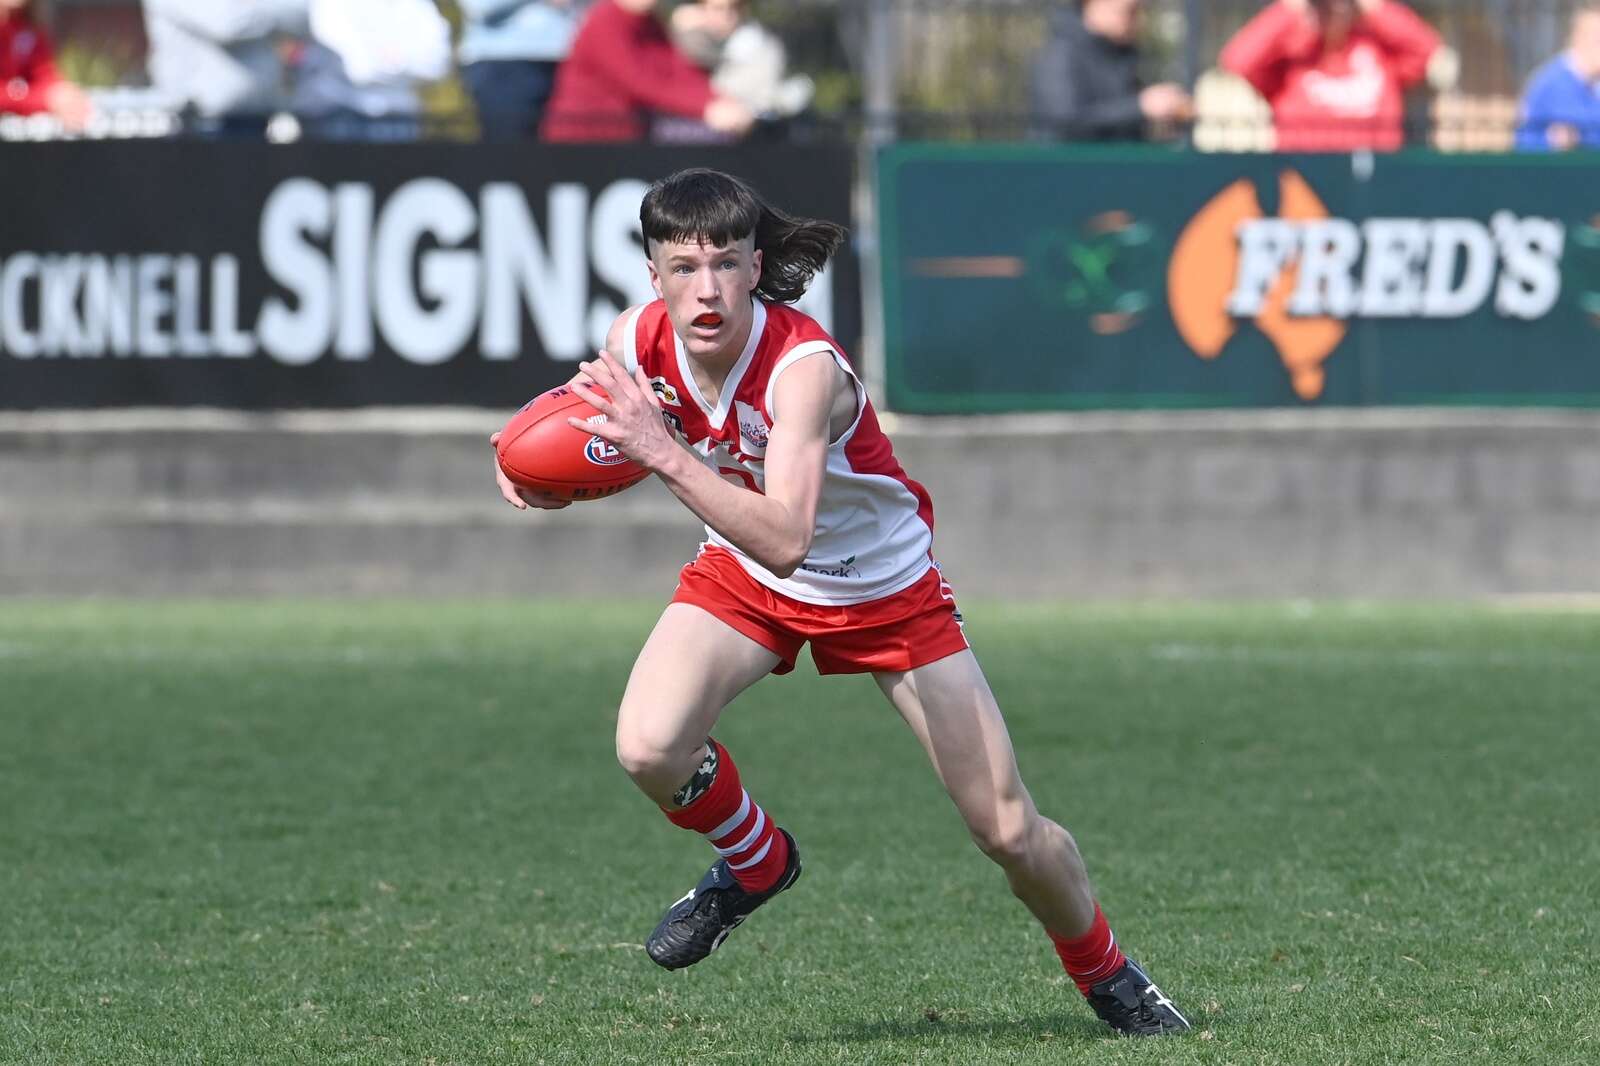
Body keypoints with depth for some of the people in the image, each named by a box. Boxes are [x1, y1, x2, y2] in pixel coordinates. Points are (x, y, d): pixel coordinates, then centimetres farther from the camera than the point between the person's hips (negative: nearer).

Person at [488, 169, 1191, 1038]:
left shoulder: (804, 366, -37)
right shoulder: (635, 341, -20)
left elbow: (784, 539, -49)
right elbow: (604, 432, 4)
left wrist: (664, 455, -58)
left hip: (887, 585, -4)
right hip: (740, 576, 4)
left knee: (1009, 831, -2)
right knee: (648, 750, -25)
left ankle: (1105, 973, 29)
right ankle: (754, 861, 9)